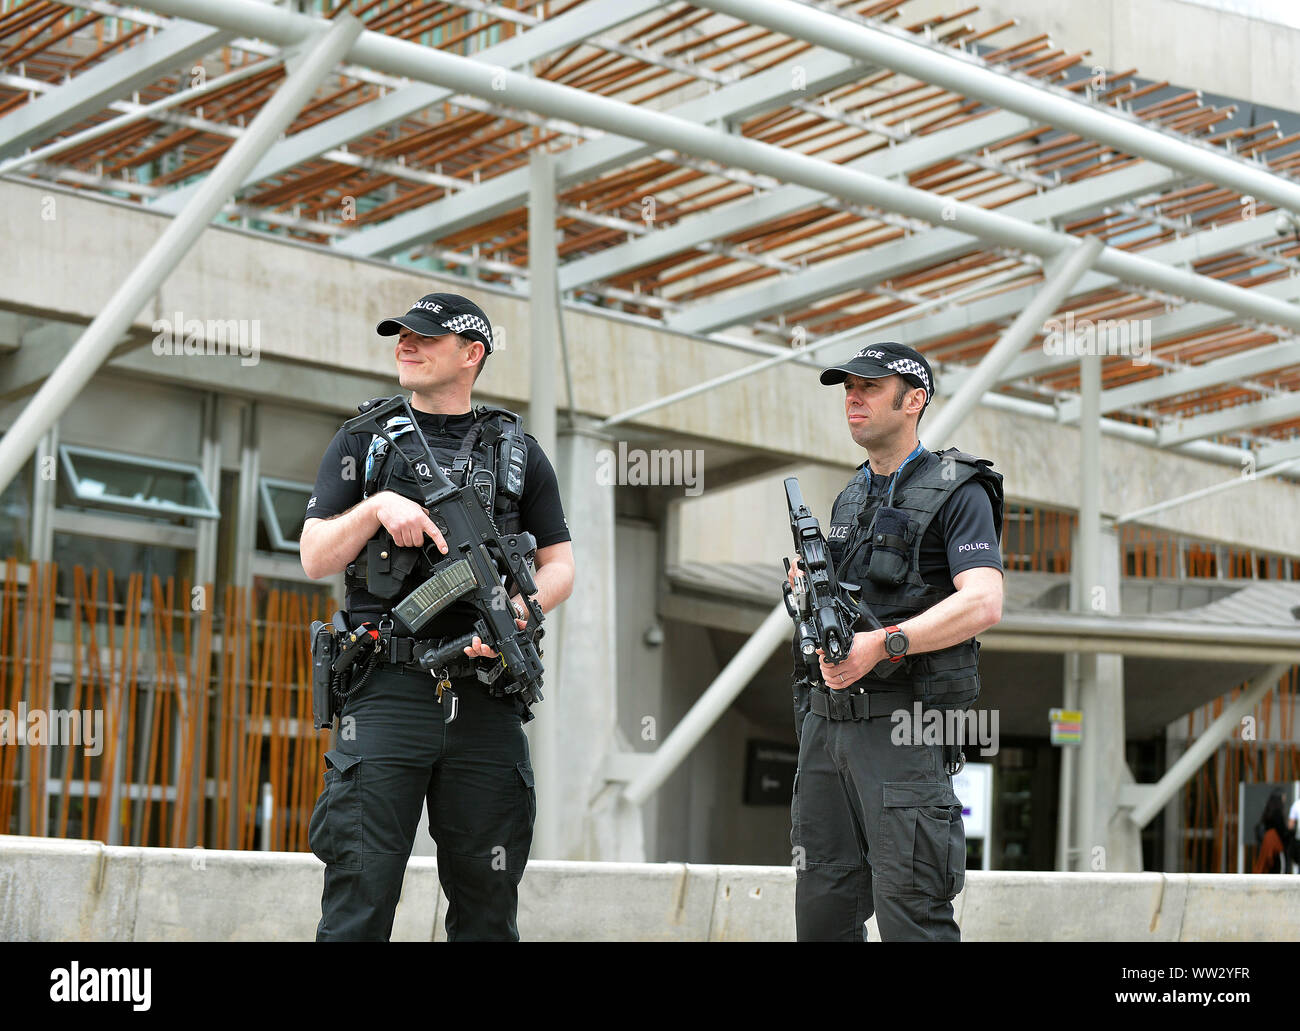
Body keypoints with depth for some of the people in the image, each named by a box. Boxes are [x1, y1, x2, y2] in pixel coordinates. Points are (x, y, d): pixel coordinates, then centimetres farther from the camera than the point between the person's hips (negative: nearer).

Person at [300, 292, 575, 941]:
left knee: (487, 904, 6)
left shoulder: (519, 453, 15)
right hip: (387, 692, -1)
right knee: (360, 897, -7)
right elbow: (315, 560, 7)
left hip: (485, 701, 2)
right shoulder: (363, 442, 13)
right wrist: (376, 507, -11)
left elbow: (559, 565, 13)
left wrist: (519, 607, -8)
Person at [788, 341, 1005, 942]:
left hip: (900, 727, -7)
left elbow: (983, 604, -19)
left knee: (910, 918, -9)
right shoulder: (849, 498, 20)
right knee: (822, 915, 9)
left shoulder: (956, 492, -5)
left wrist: (884, 643, -29)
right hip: (825, 721, 8)